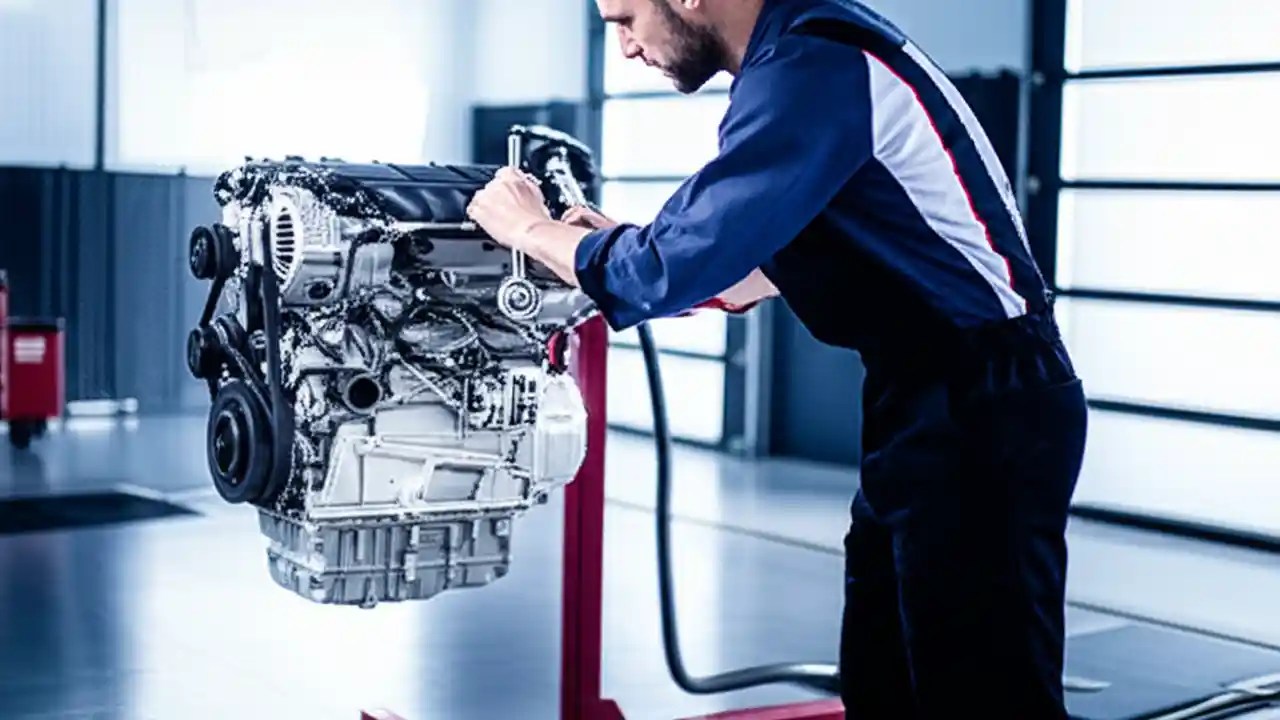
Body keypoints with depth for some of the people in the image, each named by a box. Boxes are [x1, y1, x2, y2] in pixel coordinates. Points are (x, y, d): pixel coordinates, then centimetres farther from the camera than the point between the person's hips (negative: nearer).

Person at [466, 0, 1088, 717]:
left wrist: (529, 230, -3)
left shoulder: (811, 67, -20)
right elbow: (752, 269, 23)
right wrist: (613, 250, 17)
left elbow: (671, 271, -20)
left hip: (982, 413, -10)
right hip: (934, 400, 10)